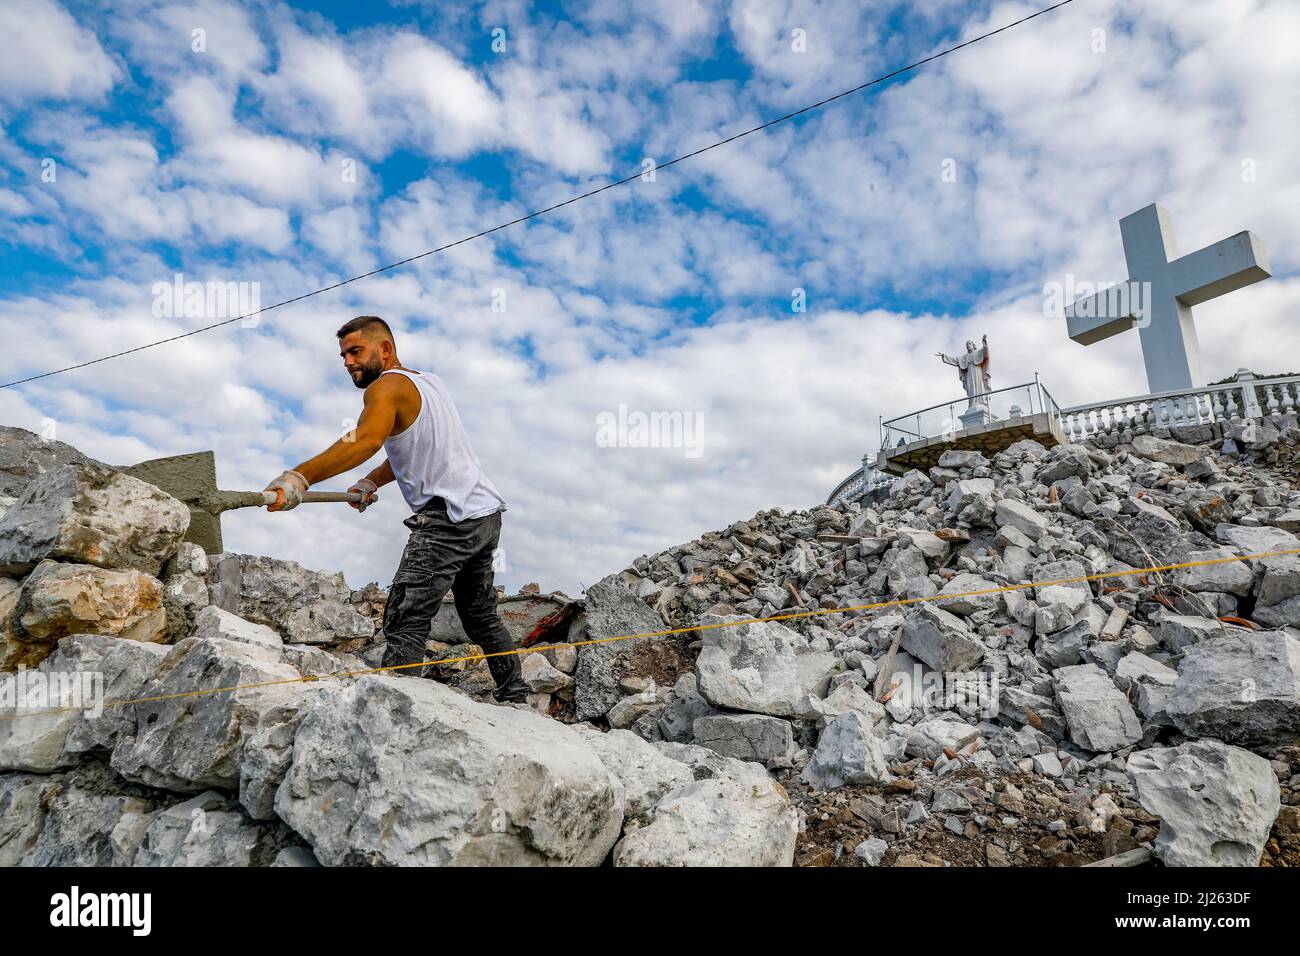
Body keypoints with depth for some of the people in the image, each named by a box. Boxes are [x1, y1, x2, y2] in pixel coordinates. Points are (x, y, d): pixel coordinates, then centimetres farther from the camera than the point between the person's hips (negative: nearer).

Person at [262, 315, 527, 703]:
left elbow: (366, 440, -28)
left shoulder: (388, 385, -7)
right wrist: (371, 482, 13)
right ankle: (514, 699, 30)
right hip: (487, 512, 10)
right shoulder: (429, 381, 20)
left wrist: (299, 477, -39)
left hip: (449, 519, -10)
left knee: (405, 624, -11)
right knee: (481, 616, 21)